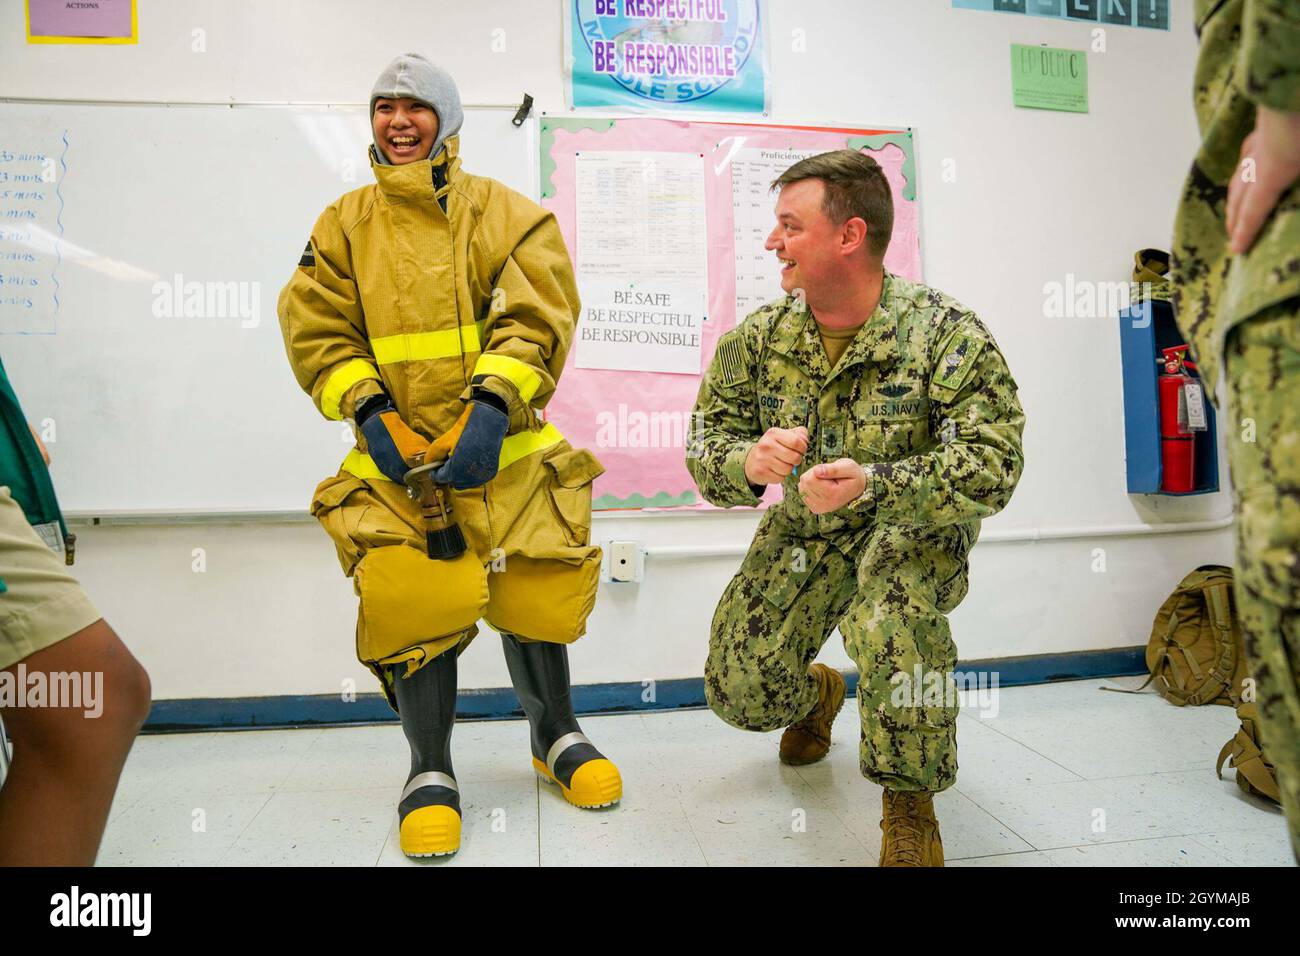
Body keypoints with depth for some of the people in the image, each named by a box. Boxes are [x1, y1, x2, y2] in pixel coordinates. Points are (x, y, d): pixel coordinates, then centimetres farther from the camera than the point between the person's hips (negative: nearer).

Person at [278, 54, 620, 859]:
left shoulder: (507, 215, 4)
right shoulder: (345, 226, 10)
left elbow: (536, 320, -8)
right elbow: (317, 332, 3)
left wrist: (490, 406, -21)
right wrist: (370, 413, -12)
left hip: (504, 450, 0)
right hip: (399, 454, 1)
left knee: (530, 597, 8)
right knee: (414, 605, -11)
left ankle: (557, 737, 34)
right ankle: (431, 772, 14)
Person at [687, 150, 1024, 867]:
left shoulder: (945, 333, -20)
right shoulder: (759, 337, -8)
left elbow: (992, 462, -28)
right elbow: (707, 444, -6)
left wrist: (874, 484, -45)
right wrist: (747, 462, -31)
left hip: (917, 523, -4)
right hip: (805, 531, 4)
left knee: (889, 604, -39)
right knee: (740, 692, -6)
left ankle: (910, 802, -13)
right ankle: (818, 693, 35)